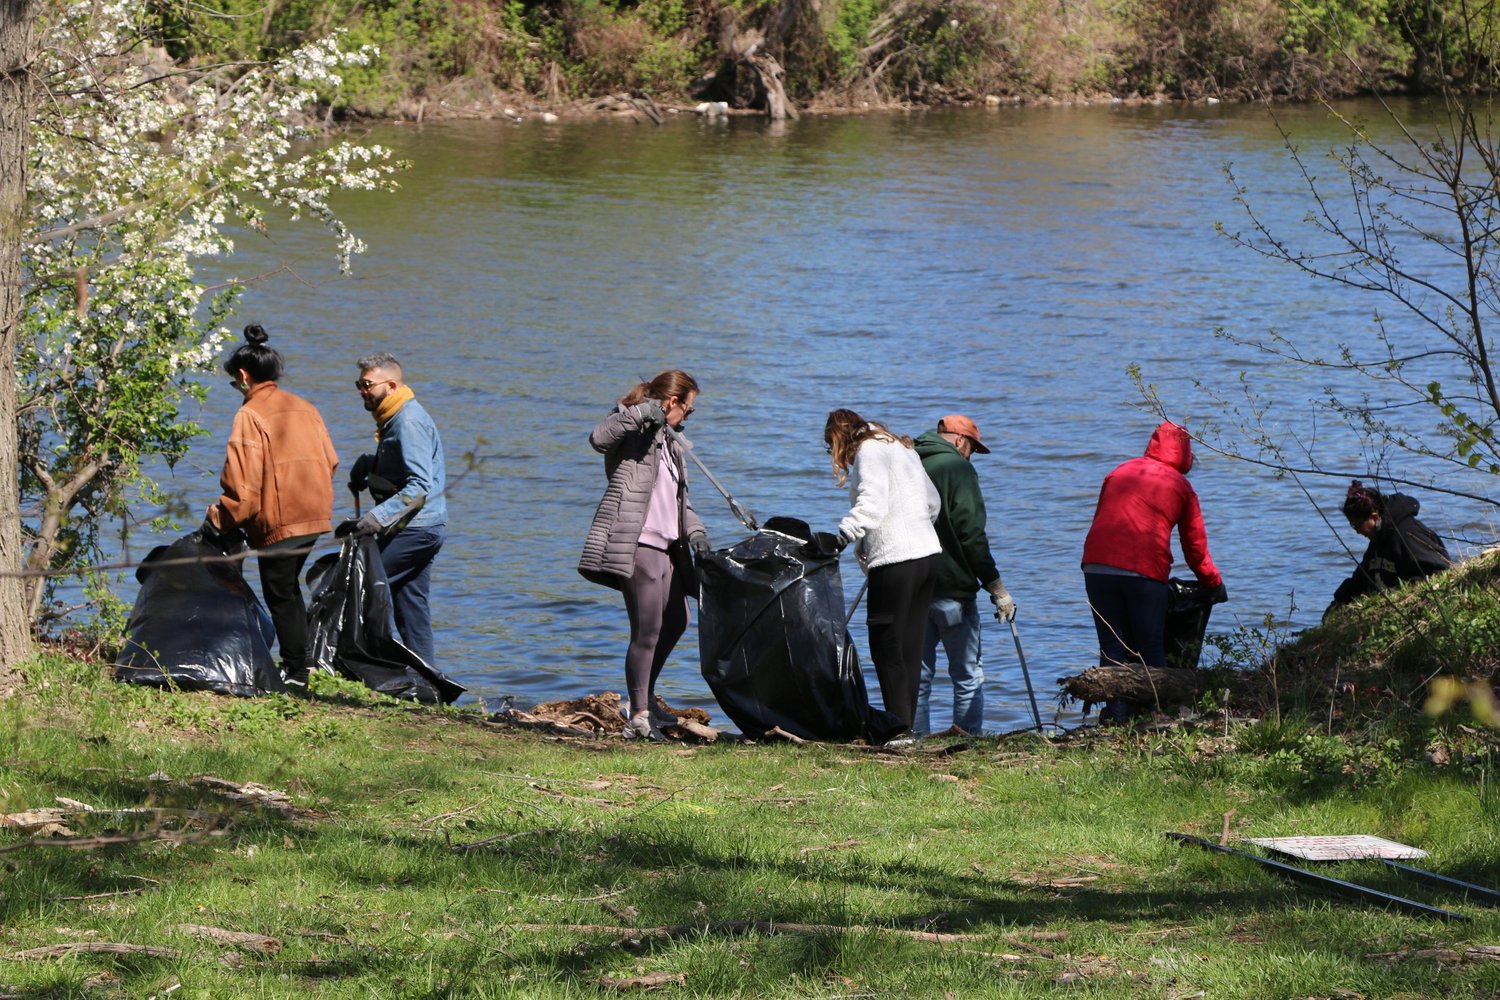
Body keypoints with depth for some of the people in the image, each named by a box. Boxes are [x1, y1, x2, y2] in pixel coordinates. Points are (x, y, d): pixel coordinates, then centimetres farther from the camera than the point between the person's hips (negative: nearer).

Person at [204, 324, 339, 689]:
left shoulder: (250, 415, -12)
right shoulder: (305, 408, 10)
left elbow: (243, 484, -17)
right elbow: (330, 461, 14)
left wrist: (218, 519, -7)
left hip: (277, 521, -8)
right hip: (316, 516, 8)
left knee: (280, 596, 3)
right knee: (290, 589, 21)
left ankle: (296, 672, 5)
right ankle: (298, 662, 27)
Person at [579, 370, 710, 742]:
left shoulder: (669, 442, 24)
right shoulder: (632, 426, -3)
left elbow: (681, 497, 25)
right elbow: (599, 438, -26)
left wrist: (694, 530, 9)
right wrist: (641, 413, -30)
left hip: (666, 545, 10)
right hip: (636, 544, -10)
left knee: (676, 621, 18)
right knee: (647, 631, -10)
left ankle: (645, 701, 30)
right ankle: (638, 717, -5)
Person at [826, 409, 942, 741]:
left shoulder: (869, 451, -7)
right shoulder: (902, 448, 21)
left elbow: (871, 504, -23)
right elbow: (933, 501, 28)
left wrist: (841, 536, -34)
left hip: (896, 561, -9)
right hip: (928, 553, 9)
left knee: (886, 647, -4)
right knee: (910, 647, 11)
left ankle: (899, 728, -8)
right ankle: (905, 723, 12)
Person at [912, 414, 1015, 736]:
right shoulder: (958, 468, -7)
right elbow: (971, 535, -14)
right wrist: (996, 587, -13)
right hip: (951, 589, -6)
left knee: (918, 676, 10)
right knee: (968, 675, 2)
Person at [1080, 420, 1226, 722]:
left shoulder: (1119, 472, 21)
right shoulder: (1181, 487, 12)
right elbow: (1195, 549, 16)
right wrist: (1215, 585, 30)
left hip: (1097, 565, 3)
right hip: (1145, 571, -3)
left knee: (1112, 648, 7)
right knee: (1151, 650, 6)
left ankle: (1116, 715, 1)